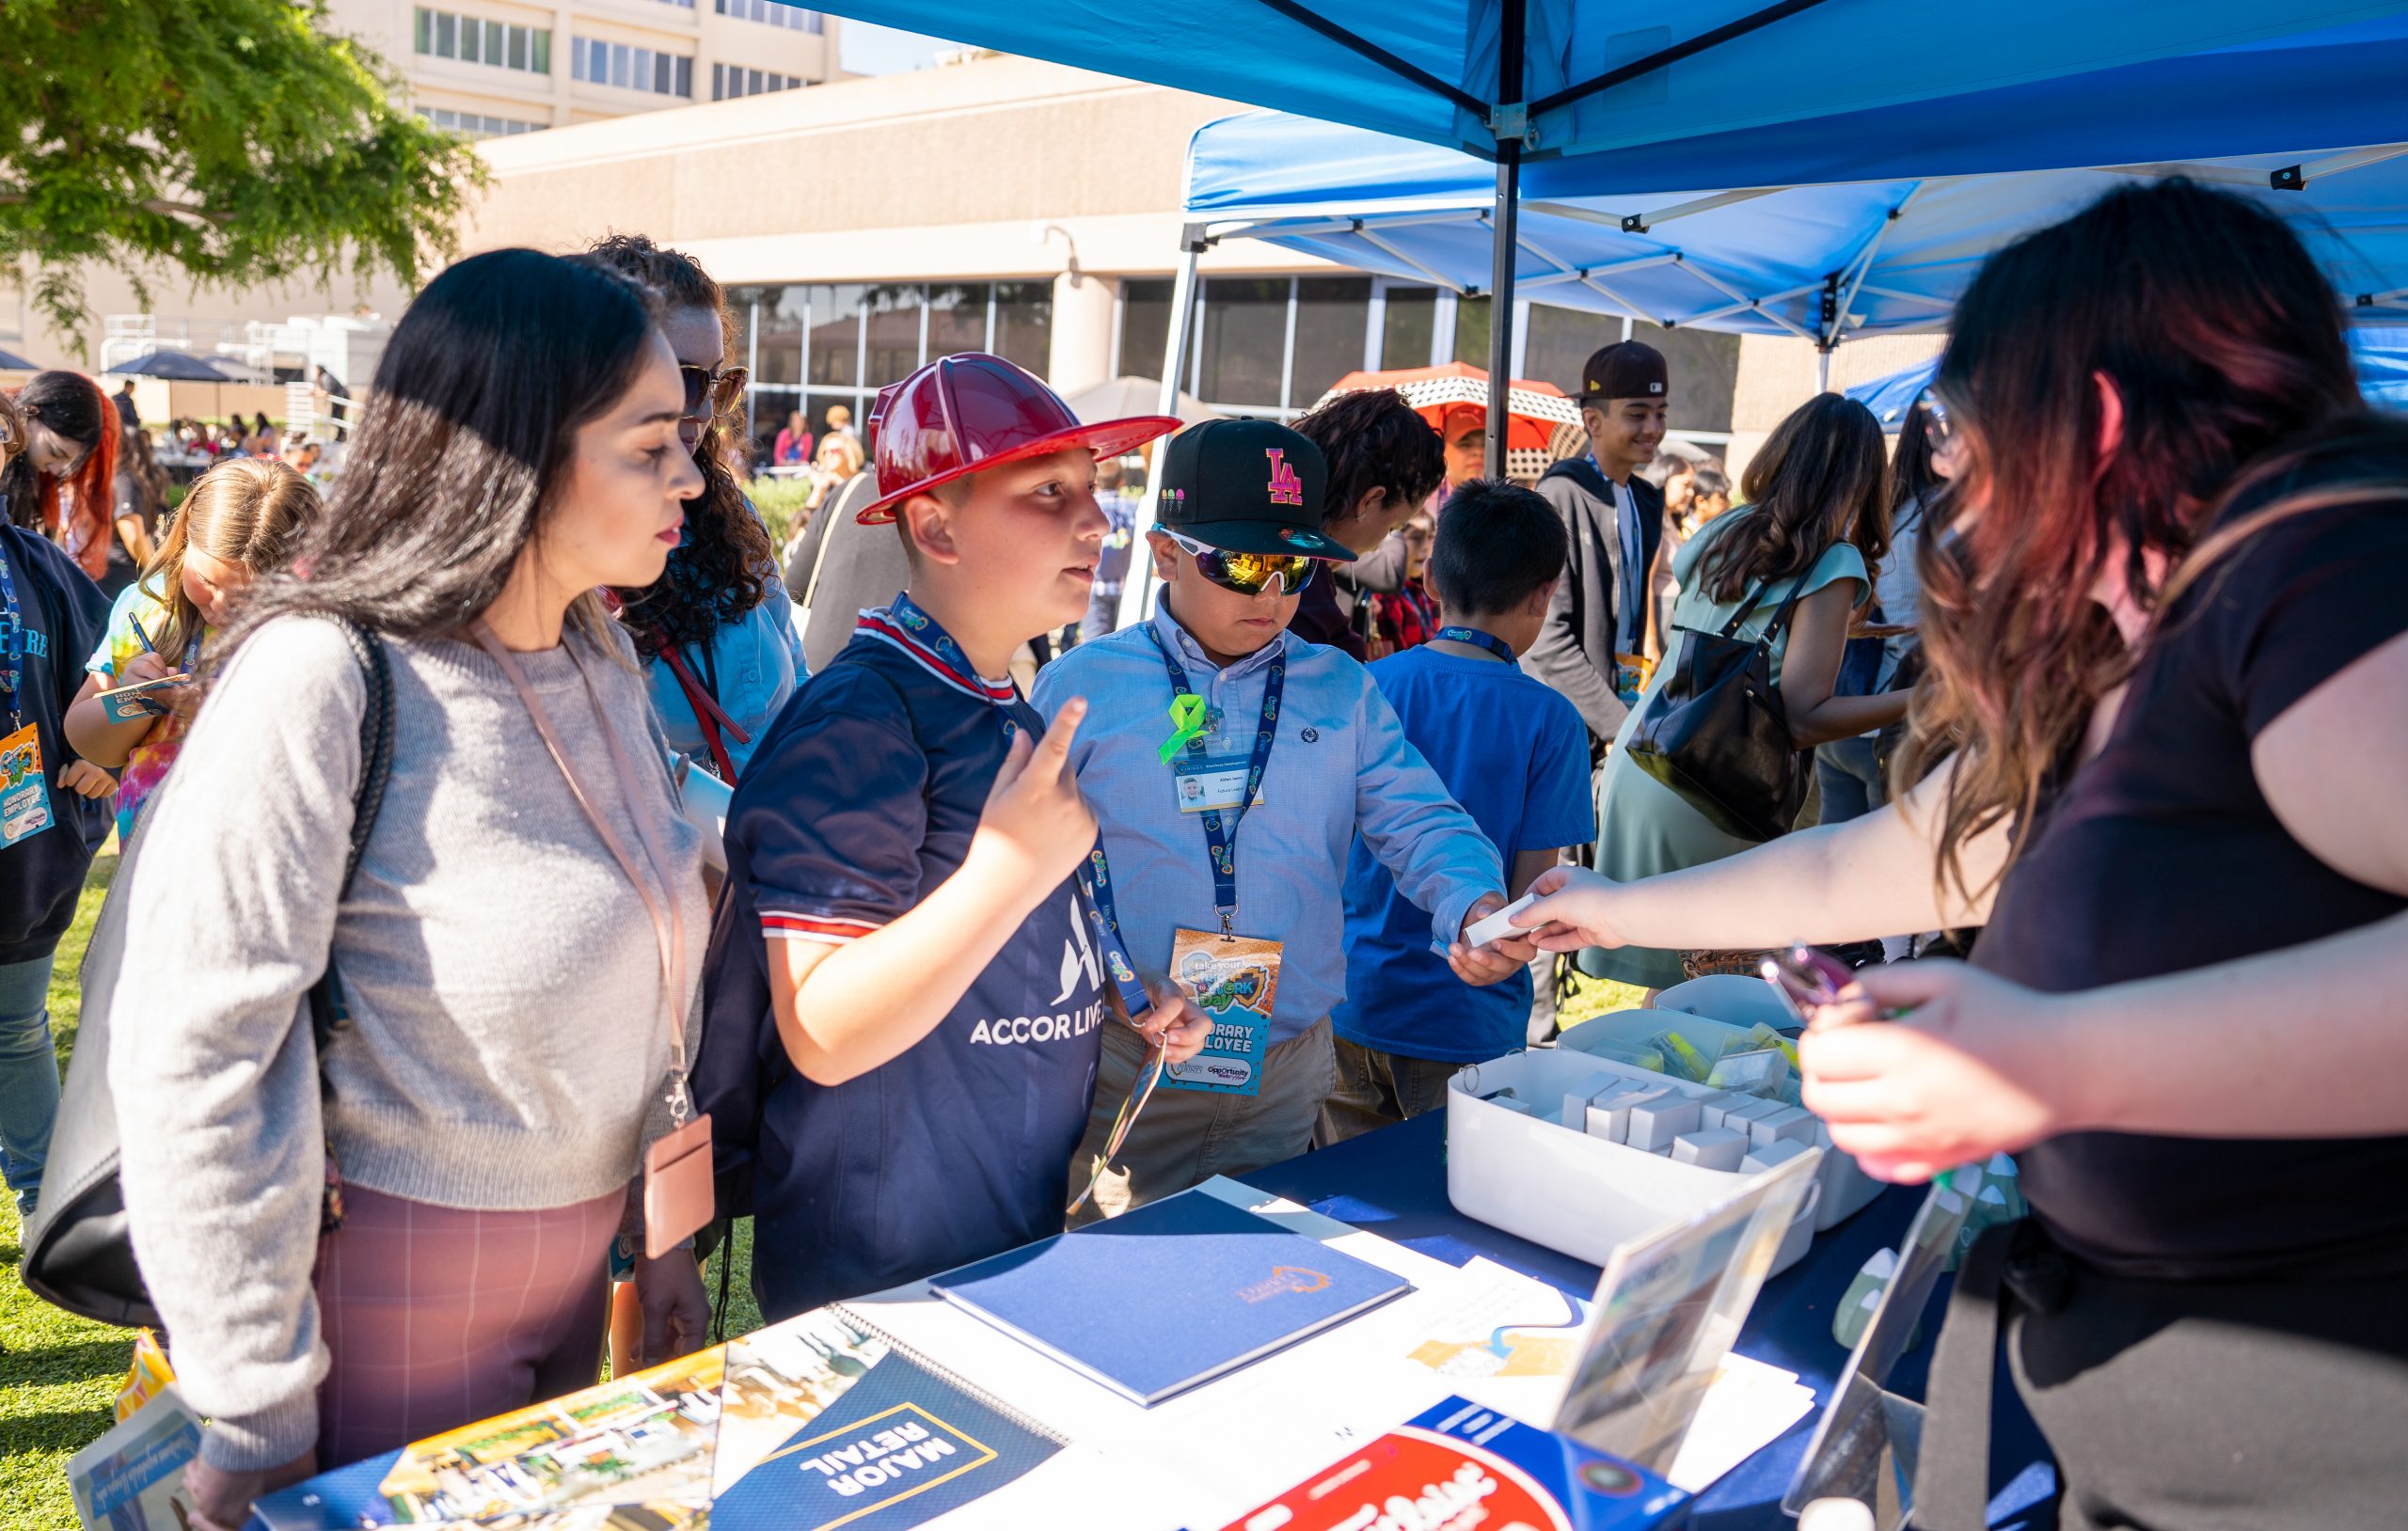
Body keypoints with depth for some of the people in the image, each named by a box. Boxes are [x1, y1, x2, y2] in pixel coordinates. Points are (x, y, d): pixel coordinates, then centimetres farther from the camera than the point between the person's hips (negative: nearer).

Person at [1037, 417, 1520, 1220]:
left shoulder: (1341, 691, 8)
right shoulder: (1080, 686, 0)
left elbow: (1420, 823, 4)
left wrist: (1476, 906, -18)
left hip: (1288, 1070, 3)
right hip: (1122, 1067, -2)